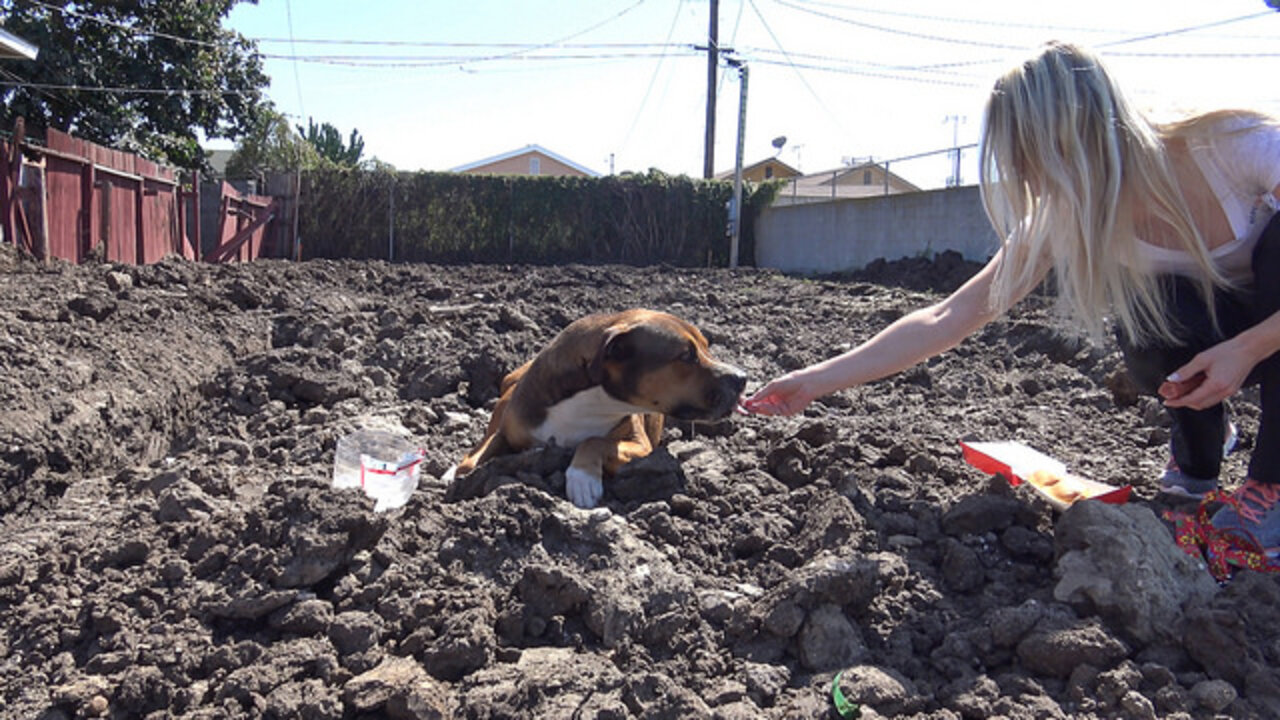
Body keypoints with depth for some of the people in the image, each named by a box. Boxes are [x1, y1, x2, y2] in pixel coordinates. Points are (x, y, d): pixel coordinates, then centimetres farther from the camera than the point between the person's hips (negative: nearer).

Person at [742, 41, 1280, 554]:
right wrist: (817, 381, -27)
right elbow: (947, 319, -23)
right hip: (1192, 339, 1)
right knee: (1152, 314, -33)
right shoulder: (1060, 220, -21)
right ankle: (1195, 460, 3)